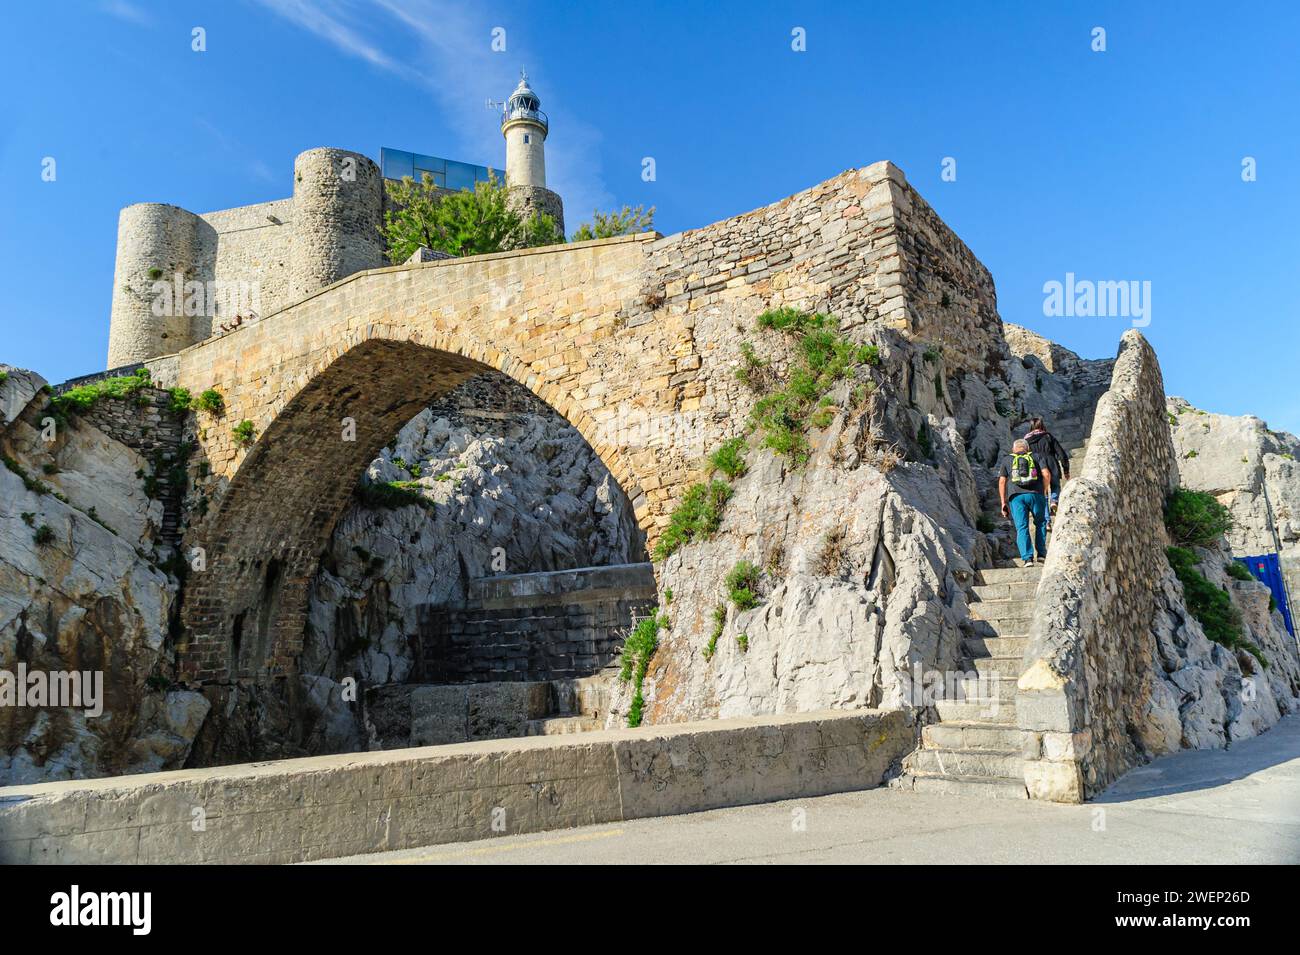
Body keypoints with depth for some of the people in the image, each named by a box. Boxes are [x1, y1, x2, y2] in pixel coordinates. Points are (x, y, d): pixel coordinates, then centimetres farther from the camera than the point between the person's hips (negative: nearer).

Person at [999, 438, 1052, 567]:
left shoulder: (1007, 460, 19)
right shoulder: (1035, 457, 18)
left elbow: (1002, 481, 10)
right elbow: (1046, 474, 3)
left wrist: (1004, 502, 11)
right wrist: (1045, 490, 17)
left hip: (1016, 496, 0)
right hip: (1035, 494, 0)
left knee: (1022, 528, 1)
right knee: (1040, 523, 20)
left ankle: (1027, 558, -10)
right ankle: (1041, 553, 16)